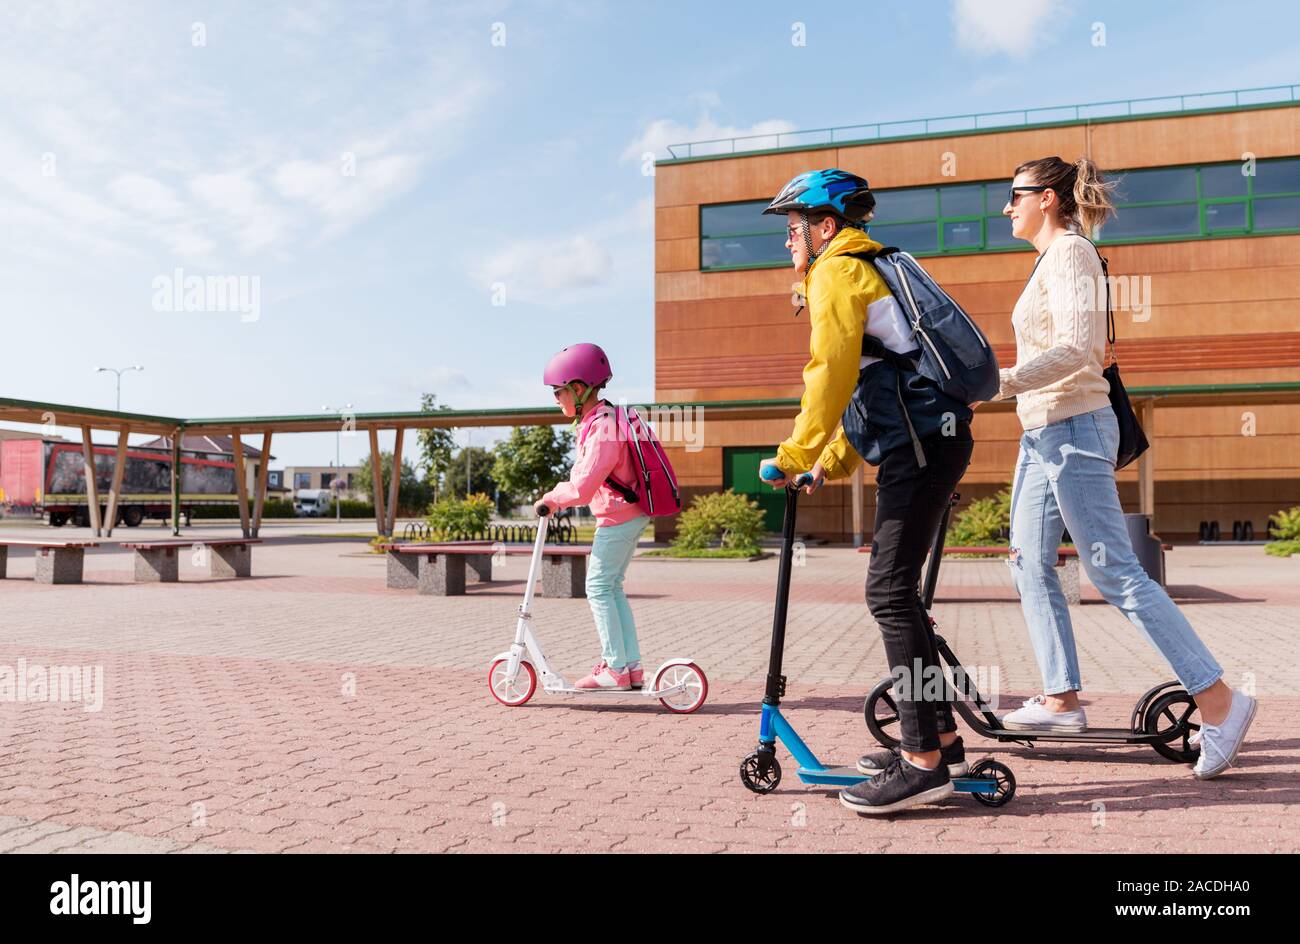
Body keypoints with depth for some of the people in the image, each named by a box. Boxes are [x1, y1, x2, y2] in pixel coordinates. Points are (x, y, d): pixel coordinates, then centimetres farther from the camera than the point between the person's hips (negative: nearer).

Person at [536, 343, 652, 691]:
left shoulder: (602, 429, -22)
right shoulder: (602, 419, 11)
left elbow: (583, 488, -25)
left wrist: (551, 499, -10)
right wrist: (557, 495, 8)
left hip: (617, 518, -10)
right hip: (631, 516, 10)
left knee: (598, 588, -3)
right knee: (613, 588, 13)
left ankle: (615, 669, 2)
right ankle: (633, 668, 16)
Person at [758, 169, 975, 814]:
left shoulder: (836, 271, -4)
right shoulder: (869, 270, 26)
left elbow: (831, 374, -17)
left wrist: (795, 457, -10)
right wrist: (834, 463, 20)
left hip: (920, 444, -10)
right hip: (935, 439, 10)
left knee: (890, 591, -11)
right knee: (897, 590, 13)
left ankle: (924, 762, -8)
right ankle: (941, 738, 19)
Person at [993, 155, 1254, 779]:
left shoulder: (1070, 252, -10)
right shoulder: (1052, 258, 19)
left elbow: (1074, 347, -23)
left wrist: (1003, 382, -24)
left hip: (1073, 430, -10)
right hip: (1044, 434, 10)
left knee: (1115, 573, -8)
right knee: (1029, 563, 10)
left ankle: (1219, 701, 1)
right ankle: (1060, 699, 17)